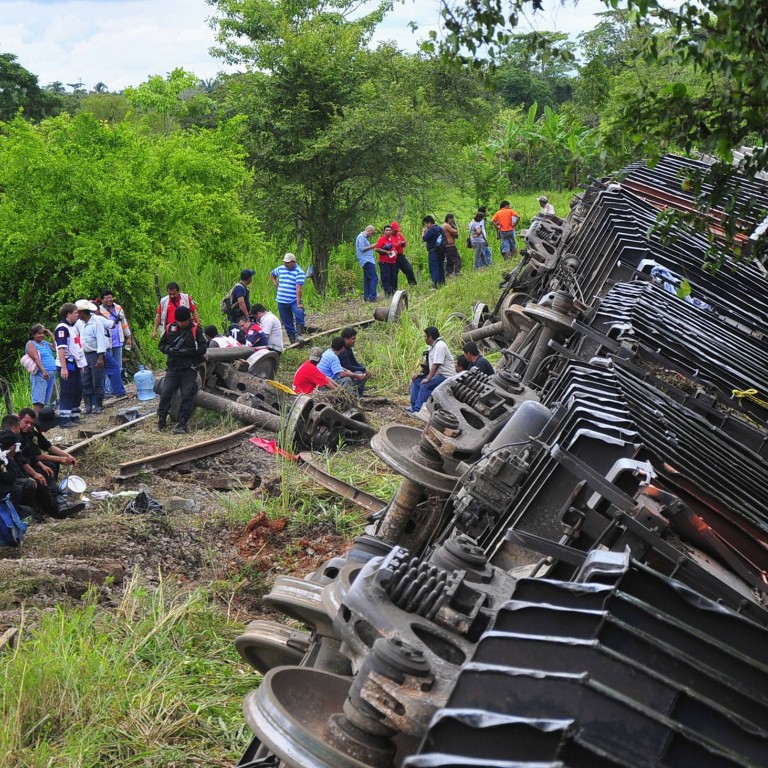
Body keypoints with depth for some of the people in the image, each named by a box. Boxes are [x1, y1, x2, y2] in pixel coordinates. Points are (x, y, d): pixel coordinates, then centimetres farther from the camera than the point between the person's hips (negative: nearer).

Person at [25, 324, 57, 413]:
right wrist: (43, 370, -26)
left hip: (51, 374, 8)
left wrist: (51, 336, 15)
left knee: (45, 400, 7)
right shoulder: (31, 344, -1)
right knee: (38, 399, -14)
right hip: (40, 374, -8)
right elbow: (36, 358, -14)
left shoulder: (45, 343, 22)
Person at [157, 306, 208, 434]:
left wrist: (185, 352, -18)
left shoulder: (196, 329, -3)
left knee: (187, 395, -9)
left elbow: (202, 348, -9)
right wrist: (170, 350, -8)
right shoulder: (170, 328, 7)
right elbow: (161, 345, 14)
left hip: (189, 369, -3)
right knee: (165, 393, -7)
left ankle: (183, 424, -6)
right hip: (172, 368, 3)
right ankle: (161, 420, 3)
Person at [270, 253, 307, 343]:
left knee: (299, 313, -33)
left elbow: (299, 288, -20)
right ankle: (293, 341, 14)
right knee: (287, 323, 7)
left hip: (294, 301, -5)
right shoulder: (280, 269, 7)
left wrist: (299, 302, -27)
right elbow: (272, 274, 29)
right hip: (282, 302, 5)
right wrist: (276, 285, 14)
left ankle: (299, 334, -30)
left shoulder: (299, 272, -11)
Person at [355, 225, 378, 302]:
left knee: (367, 279, 11)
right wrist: (371, 246, -13)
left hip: (367, 261, 11)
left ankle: (366, 297, 13)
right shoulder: (361, 237, -10)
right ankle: (372, 297, -18)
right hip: (366, 261, -11)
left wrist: (371, 246, 13)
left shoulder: (364, 237, 21)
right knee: (374, 278, -14)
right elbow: (362, 248, -18)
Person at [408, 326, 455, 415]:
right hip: (437, 374, 11)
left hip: (445, 375, -10)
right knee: (416, 381, 8)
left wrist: (428, 379, -25)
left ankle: (418, 410, -21)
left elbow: (436, 365, -25)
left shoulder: (440, 346, -19)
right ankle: (413, 407, 9)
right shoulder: (432, 346, 12)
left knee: (425, 386, -26)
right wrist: (419, 374, 8)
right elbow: (428, 363, 19)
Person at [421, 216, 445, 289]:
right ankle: (442, 283, 19)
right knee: (441, 268, 14)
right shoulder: (440, 229, 12)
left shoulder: (431, 230, -15)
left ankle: (435, 284, -14)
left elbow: (424, 238, -18)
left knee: (434, 269, -8)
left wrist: (423, 232, 2)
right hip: (441, 252, 8)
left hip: (433, 252, -8)